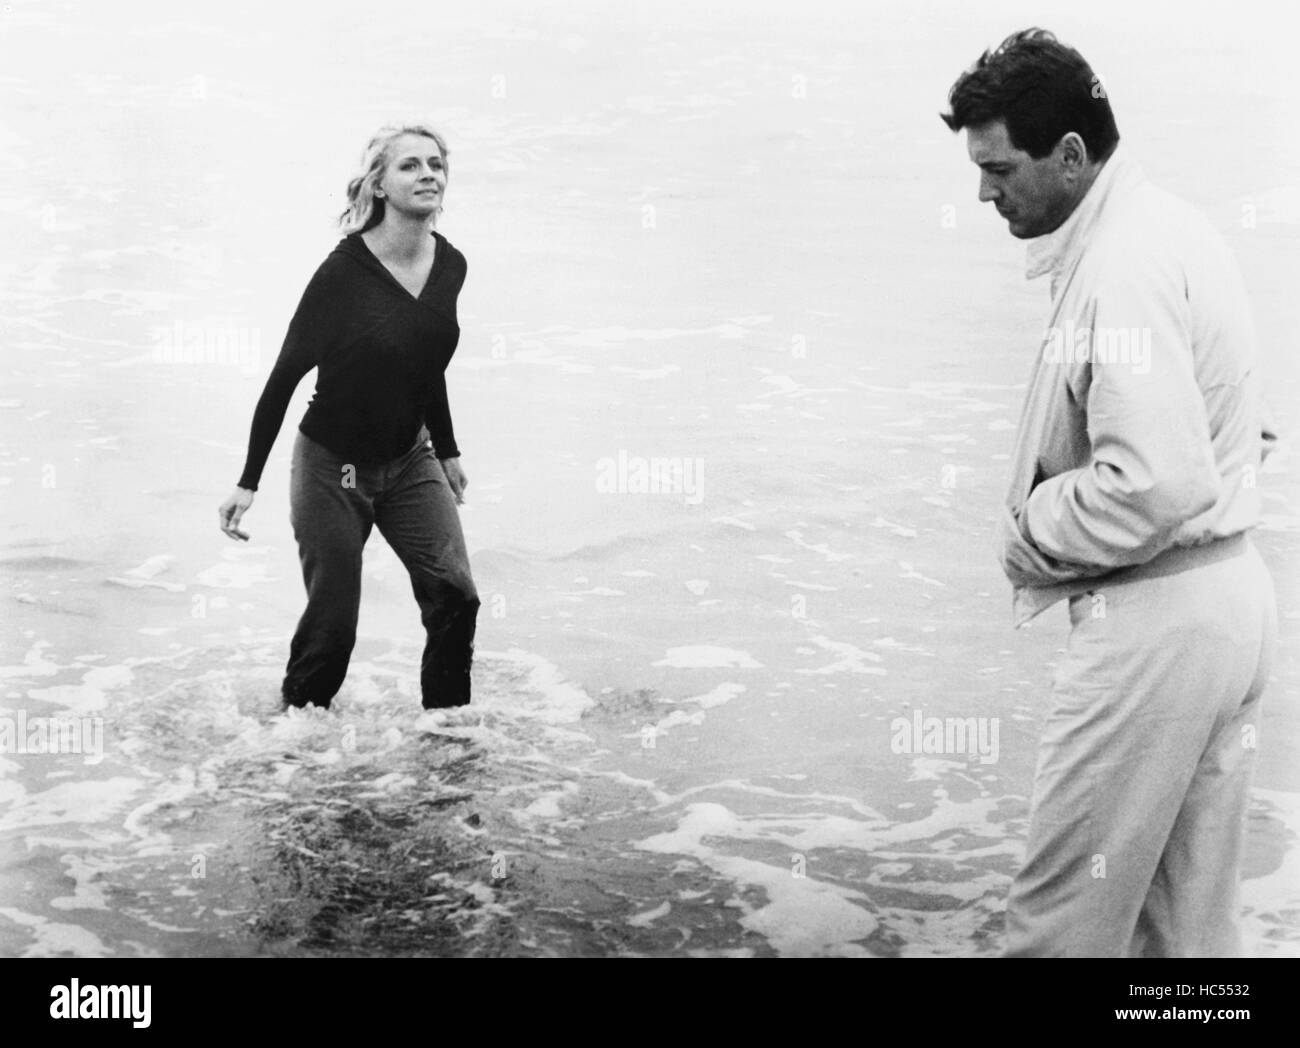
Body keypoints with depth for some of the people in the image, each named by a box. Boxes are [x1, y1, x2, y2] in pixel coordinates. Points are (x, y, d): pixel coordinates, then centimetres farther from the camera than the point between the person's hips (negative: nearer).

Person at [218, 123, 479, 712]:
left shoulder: (450, 265, -3)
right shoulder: (344, 271, -20)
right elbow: (286, 373, -13)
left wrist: (447, 450, 22)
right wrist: (248, 481, -12)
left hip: (409, 463, 5)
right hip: (333, 466, -5)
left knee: (456, 598, -7)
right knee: (331, 626, -2)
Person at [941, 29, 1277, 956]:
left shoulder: (1122, 267, -19)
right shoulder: (1175, 228, 12)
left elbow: (1154, 486, -28)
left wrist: (1030, 533, -11)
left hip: (1153, 620, -10)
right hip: (1233, 592, 10)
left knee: (1063, 911, 3)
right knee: (1193, 911, 17)